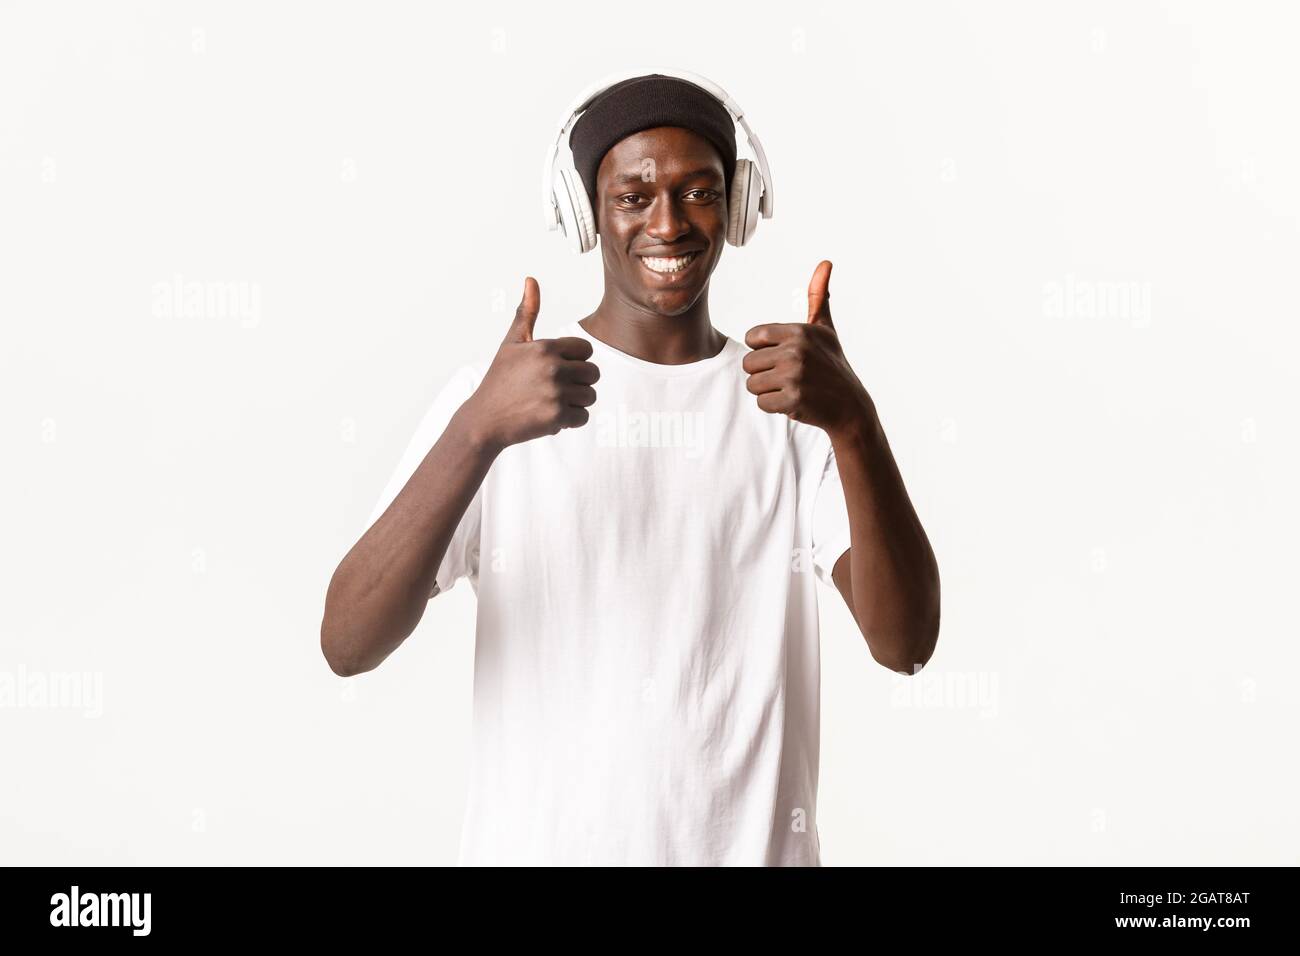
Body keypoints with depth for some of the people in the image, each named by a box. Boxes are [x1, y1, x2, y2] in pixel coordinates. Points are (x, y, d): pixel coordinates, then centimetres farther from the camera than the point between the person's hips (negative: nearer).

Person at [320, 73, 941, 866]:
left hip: (755, 843, 1)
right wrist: (478, 433, -29)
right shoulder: (490, 394, -6)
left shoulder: (800, 400, -2)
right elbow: (348, 646, -16)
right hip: (538, 844, -1)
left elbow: (905, 643, -14)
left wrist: (854, 420, -28)